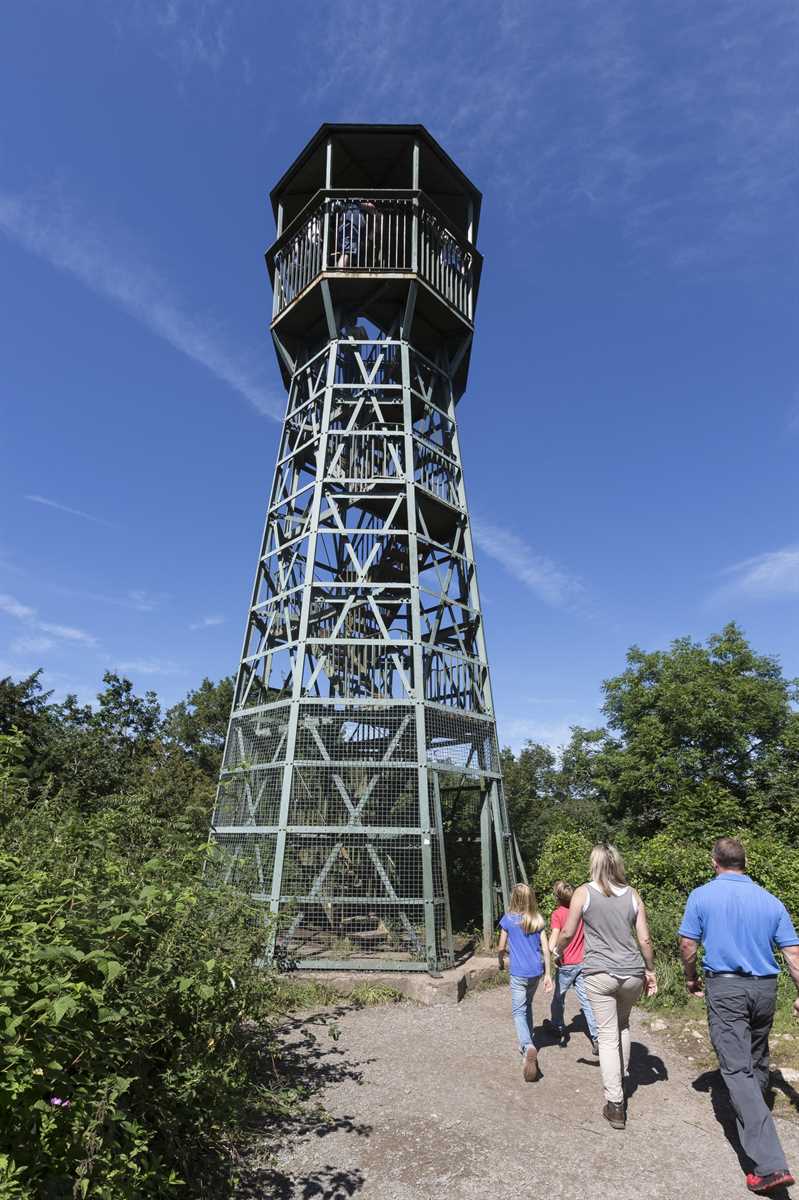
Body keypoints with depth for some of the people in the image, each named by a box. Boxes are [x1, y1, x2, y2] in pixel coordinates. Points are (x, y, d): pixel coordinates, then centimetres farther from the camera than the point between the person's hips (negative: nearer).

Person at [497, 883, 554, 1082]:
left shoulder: (508, 919, -9)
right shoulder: (538, 920, 1)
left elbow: (501, 948, -1)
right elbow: (545, 948, 0)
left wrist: (501, 962, 18)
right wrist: (548, 974, 7)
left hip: (519, 973, -5)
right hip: (536, 971, 5)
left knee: (519, 1012, 0)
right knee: (527, 1005, 25)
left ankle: (528, 1047, -22)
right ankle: (529, 1041, 33)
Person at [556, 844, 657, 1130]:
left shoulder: (584, 892, -8)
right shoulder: (632, 894, -2)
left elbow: (567, 933, -4)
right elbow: (645, 939, 0)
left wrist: (557, 951, 16)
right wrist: (650, 971, 16)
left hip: (599, 974, -3)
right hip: (632, 973, 4)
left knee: (607, 1036, 7)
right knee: (622, 1025, 28)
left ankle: (615, 1105, 9)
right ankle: (622, 1075, 40)